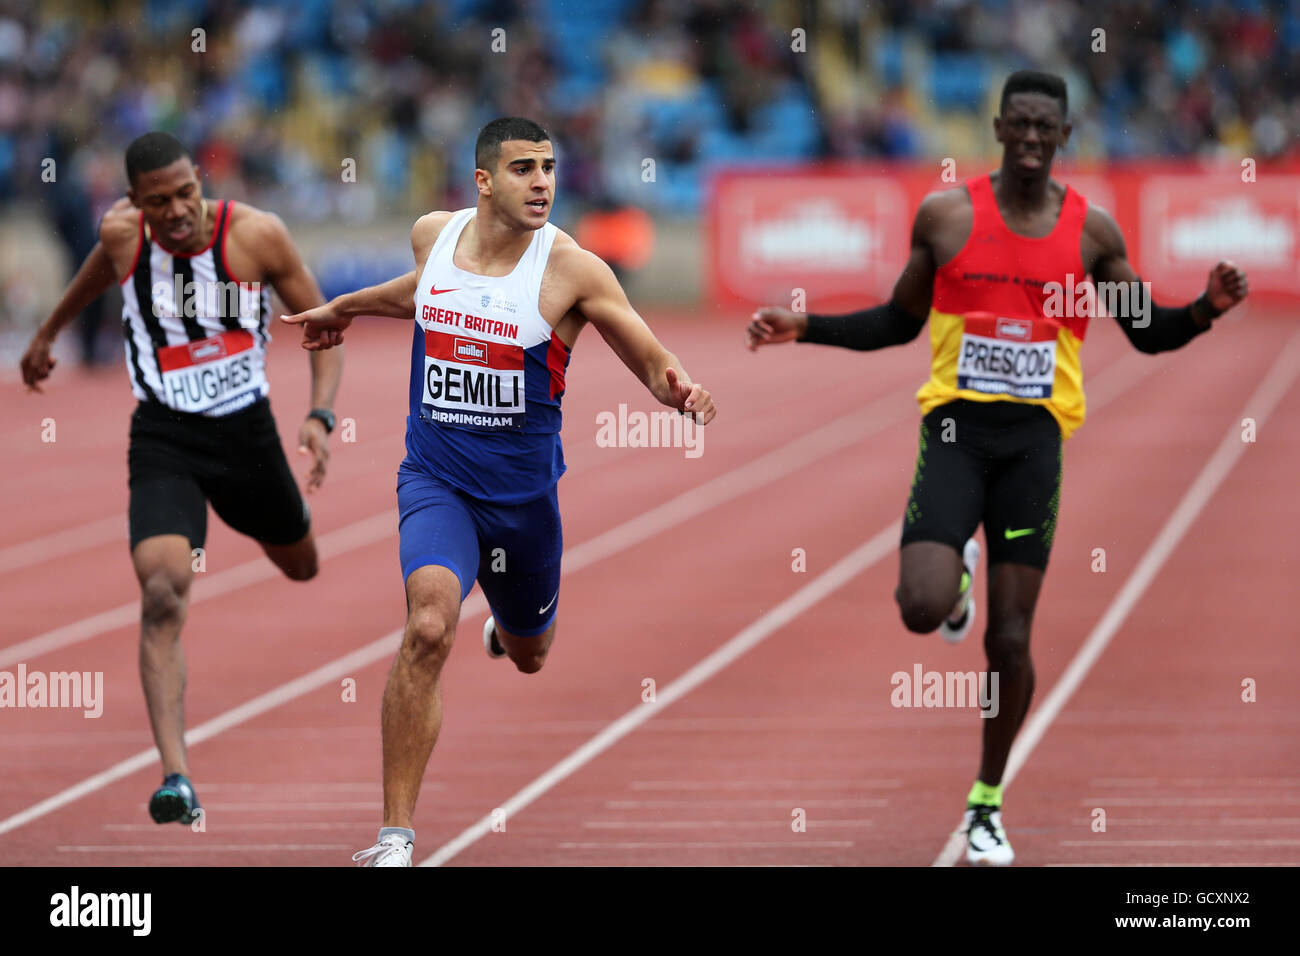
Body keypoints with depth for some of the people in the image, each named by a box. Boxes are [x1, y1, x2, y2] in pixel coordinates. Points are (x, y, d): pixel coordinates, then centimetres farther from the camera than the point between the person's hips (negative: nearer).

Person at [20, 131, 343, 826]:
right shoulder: (121, 234, -10)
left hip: (247, 431, 1)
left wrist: (320, 415, -17)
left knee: (303, 567, 26)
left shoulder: (257, 235, -15)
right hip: (163, 441, -1)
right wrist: (48, 332, 32)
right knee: (162, 592, -25)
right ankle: (176, 775, -28)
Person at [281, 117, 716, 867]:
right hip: (437, 482, 0)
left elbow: (654, 364, -12)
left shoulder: (572, 271, -15)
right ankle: (397, 835, -22)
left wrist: (681, 393, -35)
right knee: (430, 626, -27)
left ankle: (508, 628, 67)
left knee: (529, 655, 24)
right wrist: (346, 308, 31)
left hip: (523, 492, 0)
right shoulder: (433, 235, -5)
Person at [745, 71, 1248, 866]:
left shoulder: (1091, 231, 3)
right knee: (924, 609, -20)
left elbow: (1148, 333, 11)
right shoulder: (947, 215, 2)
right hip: (957, 427, 0)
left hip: (1035, 438, 0)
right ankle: (959, 572, 19)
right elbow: (899, 323, 13)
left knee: (1010, 639, -1)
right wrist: (805, 329, 3)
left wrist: (1208, 309, -8)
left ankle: (988, 804, 17)